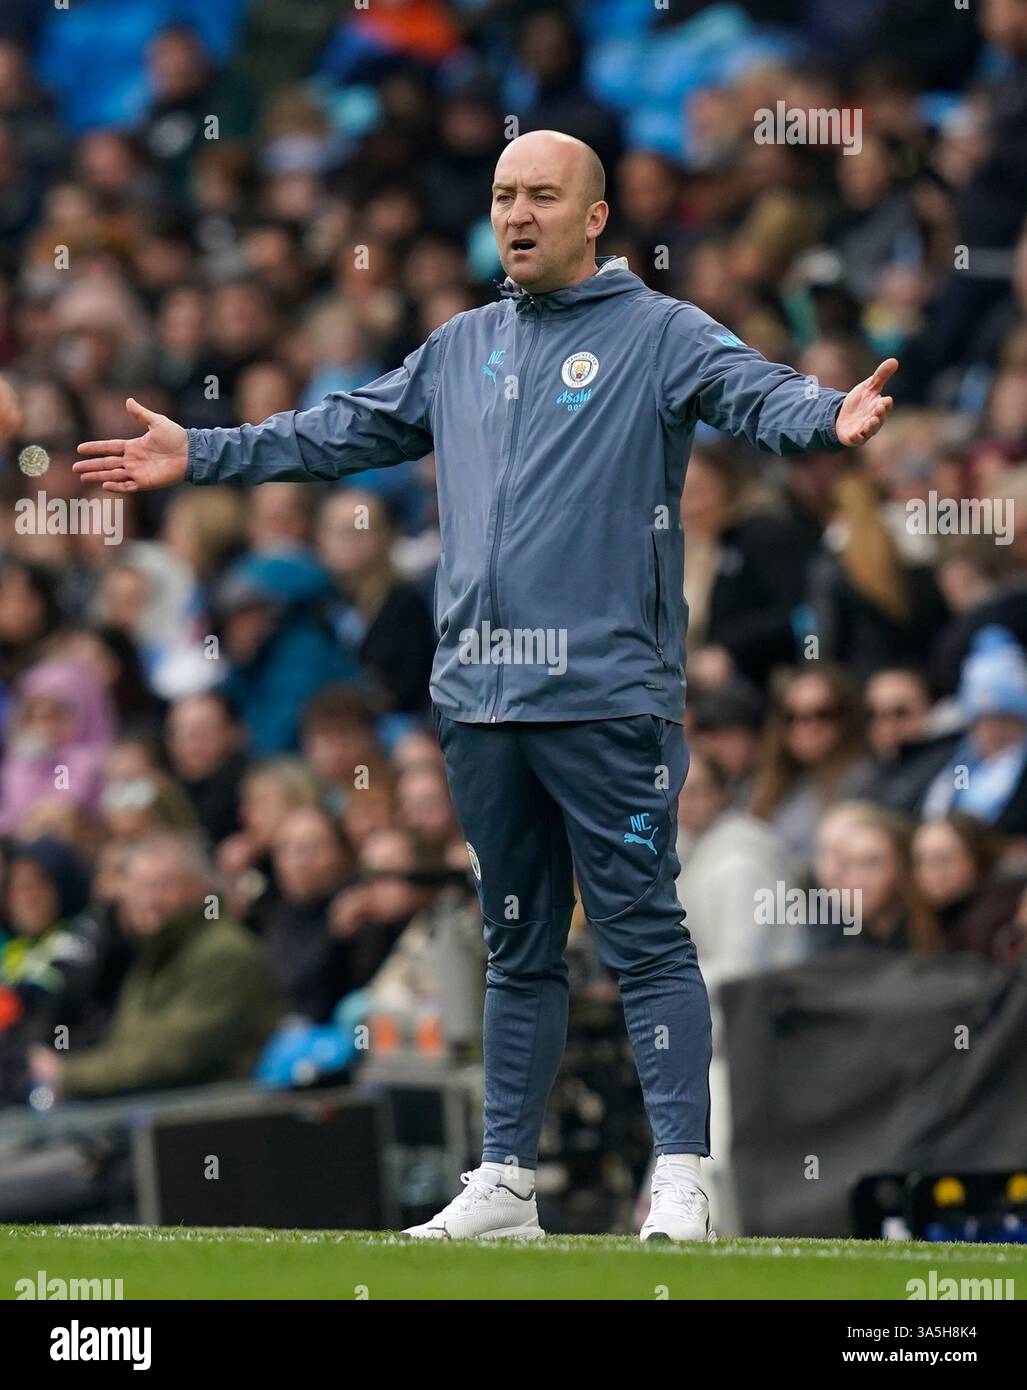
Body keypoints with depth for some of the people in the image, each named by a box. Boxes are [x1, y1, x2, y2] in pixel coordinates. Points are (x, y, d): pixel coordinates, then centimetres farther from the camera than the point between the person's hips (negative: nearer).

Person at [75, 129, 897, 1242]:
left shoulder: (660, 335, -1)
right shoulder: (462, 347, 18)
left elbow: (760, 396, -18)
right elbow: (345, 431, 27)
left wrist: (830, 420, -40)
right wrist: (200, 456, 26)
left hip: (606, 697, -6)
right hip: (477, 699, 6)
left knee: (644, 936, -6)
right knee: (517, 946, 13)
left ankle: (679, 1181, -6)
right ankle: (504, 1182, 18)